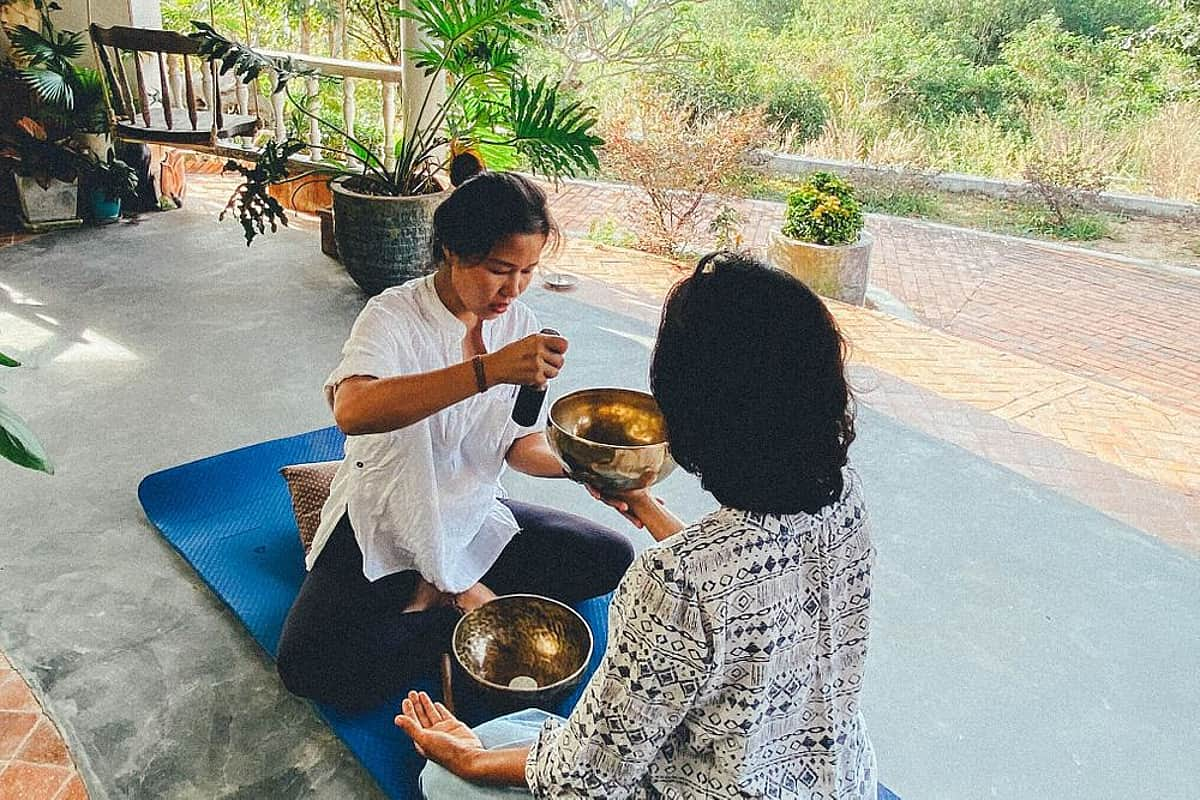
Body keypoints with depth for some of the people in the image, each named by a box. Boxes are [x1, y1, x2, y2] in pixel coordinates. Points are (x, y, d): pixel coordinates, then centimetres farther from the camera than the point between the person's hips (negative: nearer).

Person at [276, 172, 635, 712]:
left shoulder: (521, 327, -5)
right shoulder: (394, 317, -21)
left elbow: (522, 445, 1)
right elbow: (352, 411, -43)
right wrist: (488, 369, -51)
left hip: (475, 520, 5)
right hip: (382, 531, -4)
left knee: (612, 558, -6)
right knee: (308, 666, -25)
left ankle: (448, 593, -5)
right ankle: (465, 612, -5)